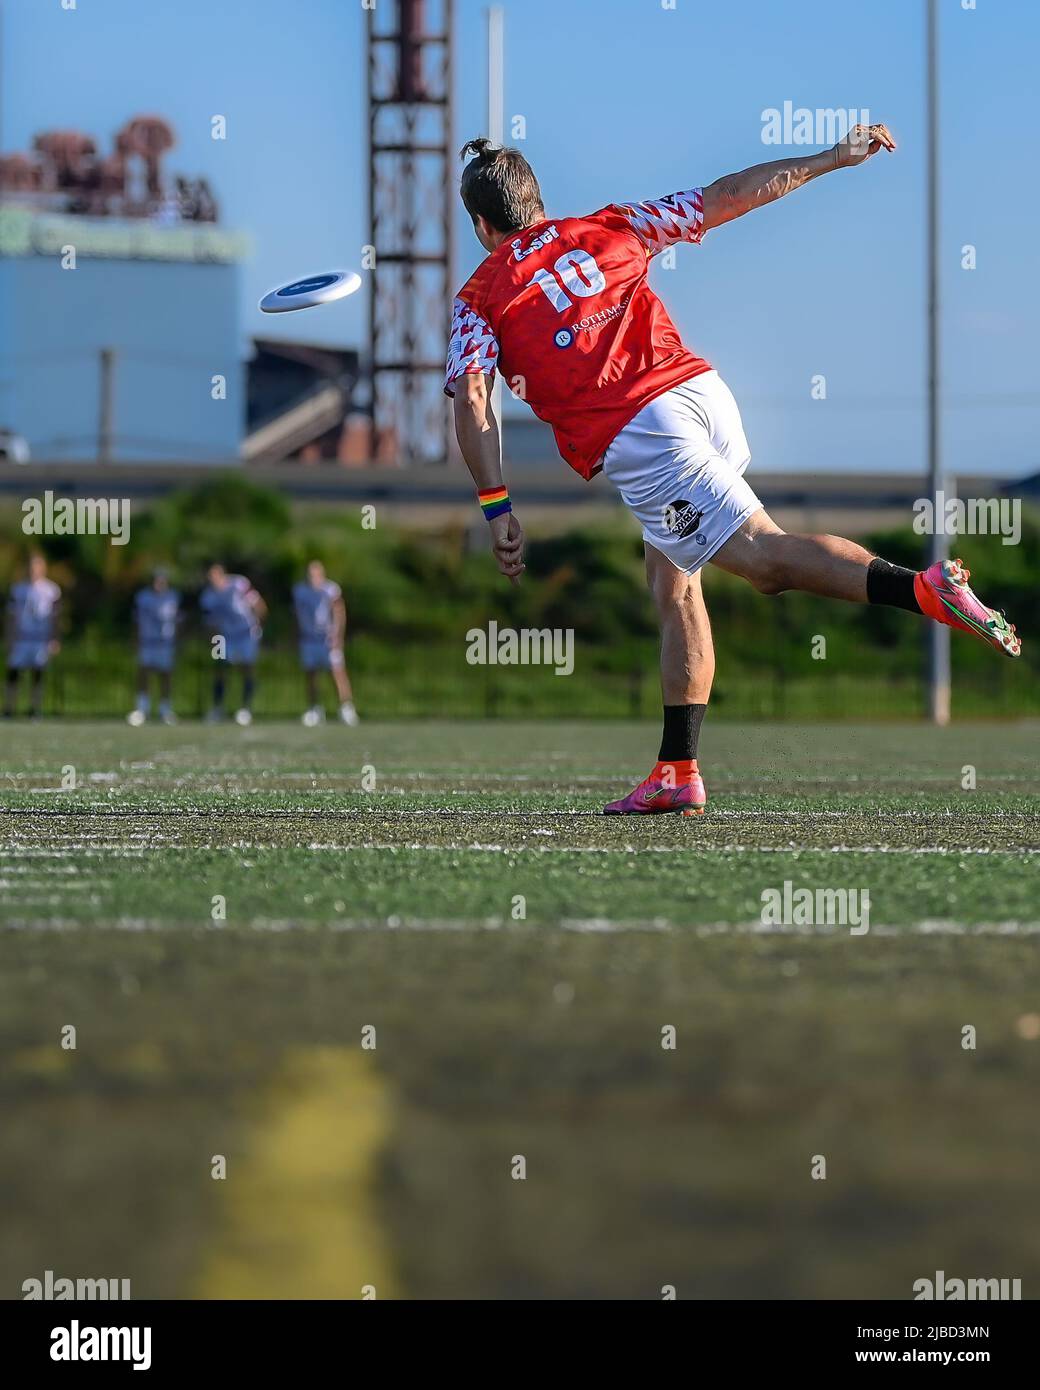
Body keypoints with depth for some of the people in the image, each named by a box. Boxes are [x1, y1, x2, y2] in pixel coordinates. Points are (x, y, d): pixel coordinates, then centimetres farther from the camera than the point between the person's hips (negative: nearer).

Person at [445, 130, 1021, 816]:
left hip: (635, 439, -6)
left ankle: (926, 587, -39)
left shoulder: (480, 298, 13)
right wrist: (832, 160, 28)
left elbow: (472, 400, -3)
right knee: (673, 585, 16)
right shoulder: (607, 229, 22)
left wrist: (497, 509, -4)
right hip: (704, 392, 6)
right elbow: (726, 197, 21)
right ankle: (679, 772, 13)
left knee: (767, 555, -16)